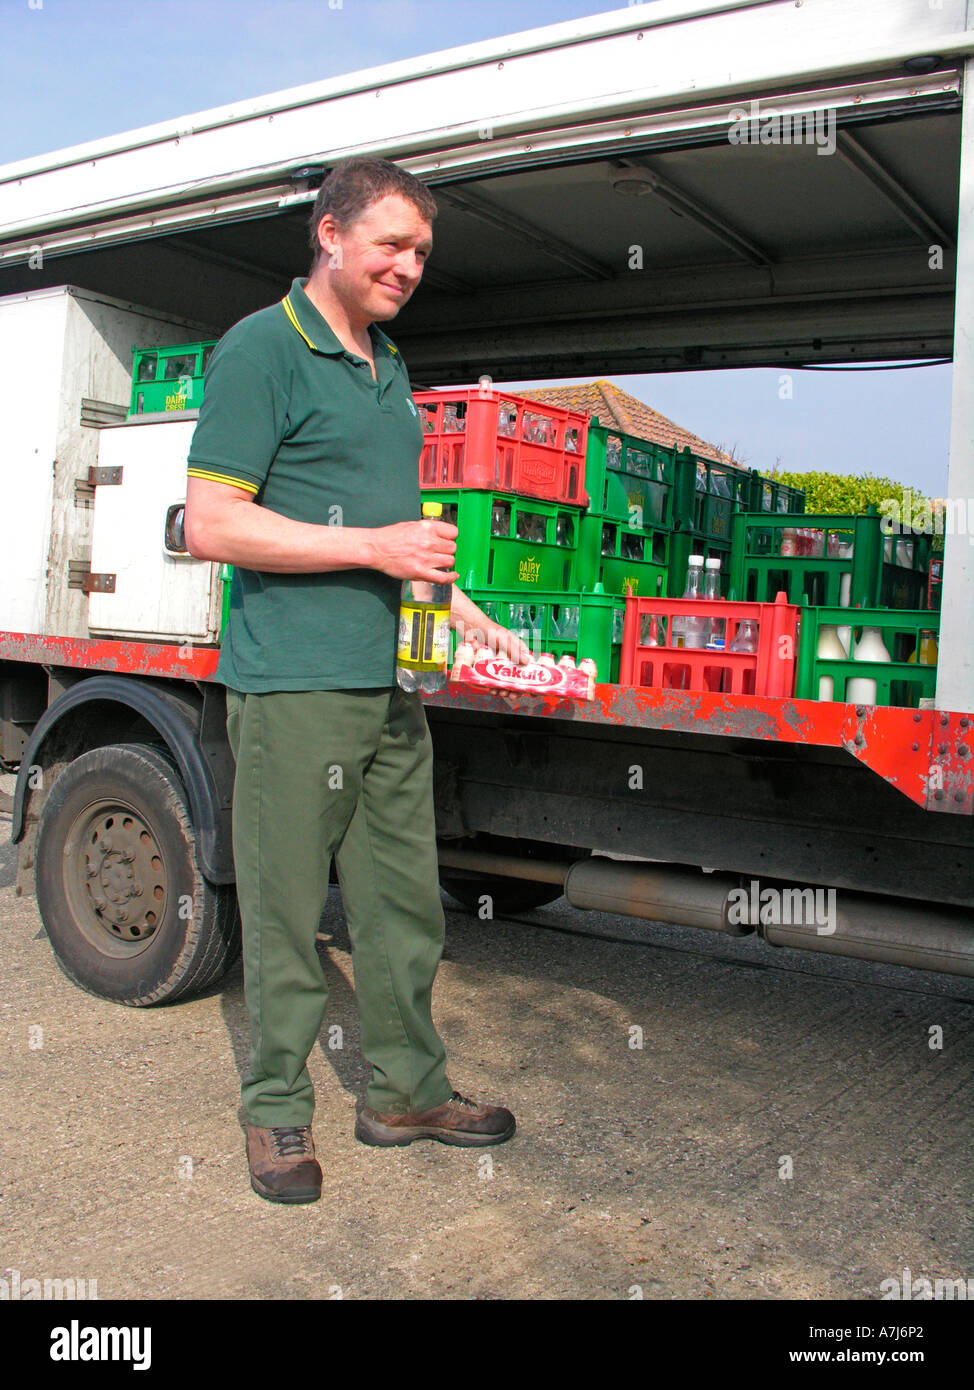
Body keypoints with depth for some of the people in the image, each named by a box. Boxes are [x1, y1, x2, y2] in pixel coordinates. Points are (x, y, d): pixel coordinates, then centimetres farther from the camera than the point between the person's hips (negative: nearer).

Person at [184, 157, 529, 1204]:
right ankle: (276, 1110, 20)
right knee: (284, 912, 2)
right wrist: (375, 547, -16)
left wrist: (464, 614, 18)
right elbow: (210, 526, -13)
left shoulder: (388, 367, 19)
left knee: (403, 904, 13)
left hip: (389, 683, 8)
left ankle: (405, 1090, 27)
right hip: (292, 686, -7)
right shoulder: (260, 350, -6)